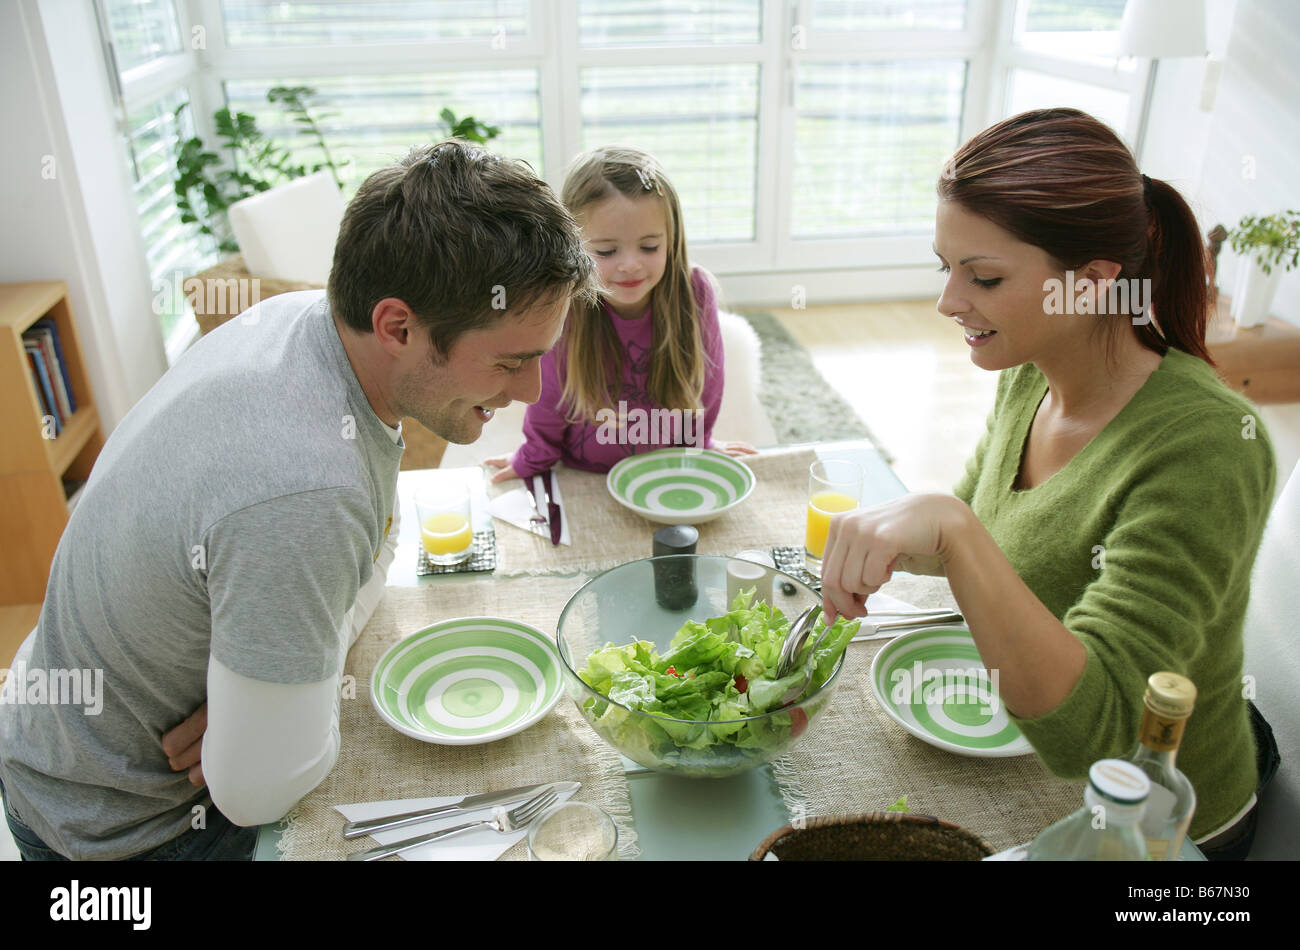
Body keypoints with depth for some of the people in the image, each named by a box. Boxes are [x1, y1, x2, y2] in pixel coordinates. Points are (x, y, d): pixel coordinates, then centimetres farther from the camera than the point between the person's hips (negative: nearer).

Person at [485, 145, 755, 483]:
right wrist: (533, 460, 9)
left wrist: (701, 442, 12)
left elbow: (705, 379, 1)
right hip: (582, 477, -2)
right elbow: (548, 397, -4)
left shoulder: (695, 293, -18)